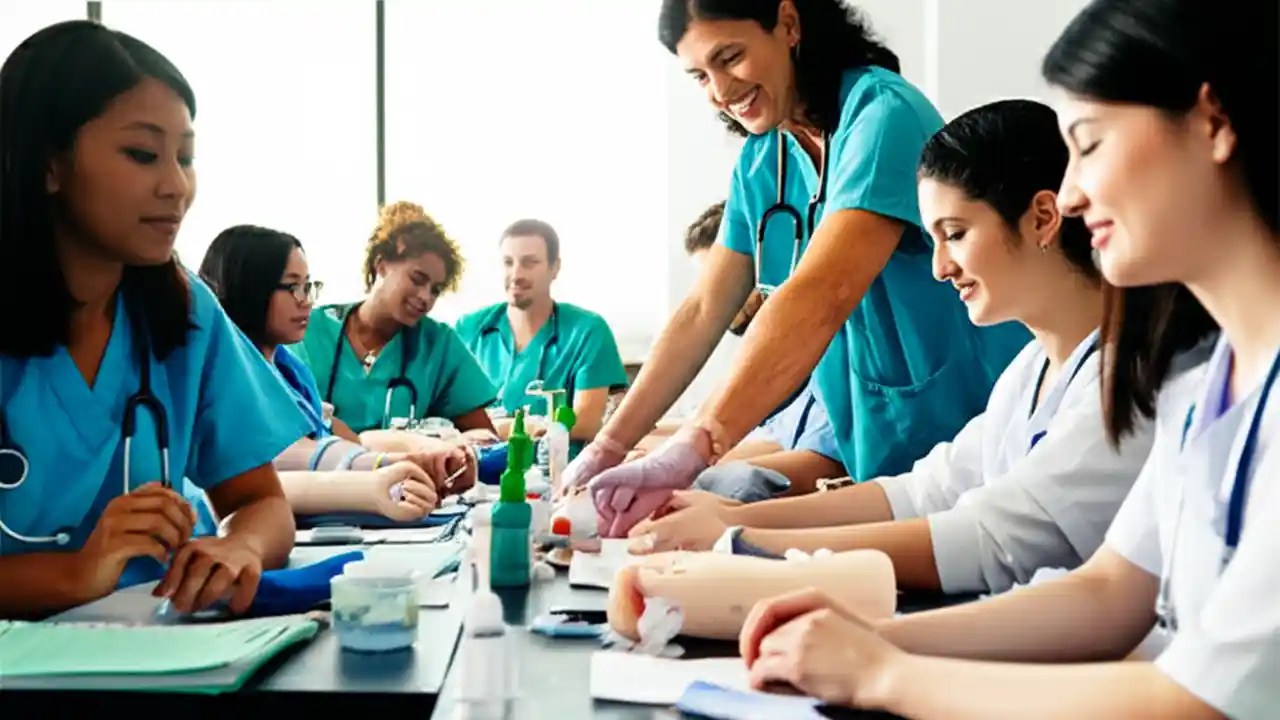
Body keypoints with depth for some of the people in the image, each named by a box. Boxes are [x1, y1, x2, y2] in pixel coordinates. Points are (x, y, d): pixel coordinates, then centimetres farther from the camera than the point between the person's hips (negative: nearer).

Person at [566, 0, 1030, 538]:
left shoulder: (883, 115, -20)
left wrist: (695, 446, -43)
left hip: (960, 437, -6)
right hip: (873, 450, 7)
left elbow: (822, 297, -34)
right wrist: (609, 446, -4)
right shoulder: (760, 161, 4)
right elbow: (703, 311, 4)